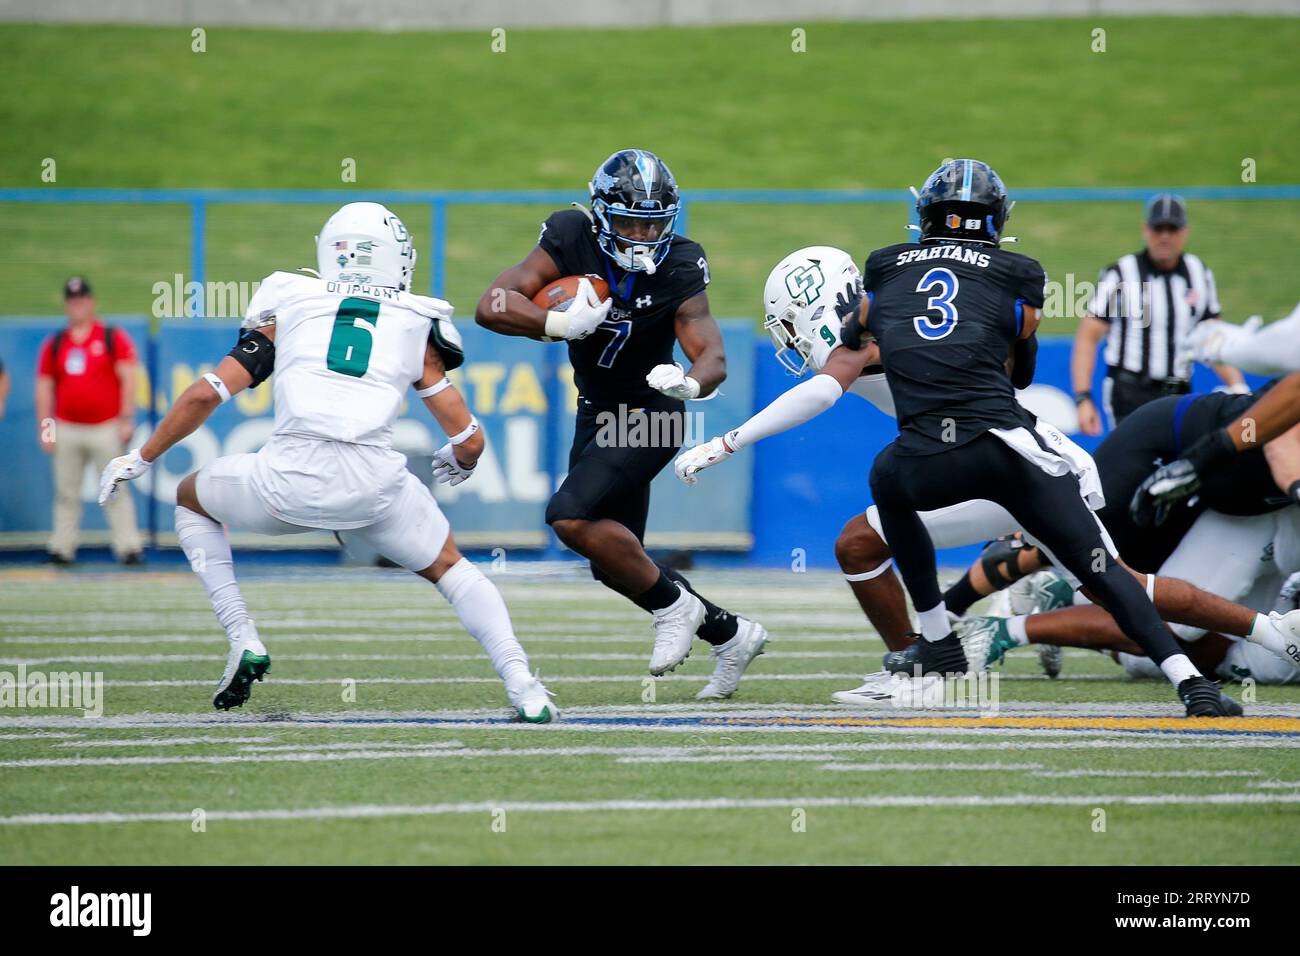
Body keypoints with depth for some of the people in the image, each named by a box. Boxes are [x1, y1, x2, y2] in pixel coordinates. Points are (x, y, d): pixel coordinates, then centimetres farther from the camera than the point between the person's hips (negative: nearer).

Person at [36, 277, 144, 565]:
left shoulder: (113, 338, 3)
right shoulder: (54, 344, 12)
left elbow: (128, 378, -2)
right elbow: (44, 387, 12)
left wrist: (126, 420, -10)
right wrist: (45, 428, 5)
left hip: (106, 430, -3)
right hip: (67, 430, 3)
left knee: (115, 492, -5)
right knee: (66, 493, 3)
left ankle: (129, 547, -5)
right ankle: (62, 548, 7)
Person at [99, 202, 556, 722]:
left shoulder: (291, 310, 18)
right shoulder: (417, 330, 19)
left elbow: (208, 393, 12)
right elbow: (469, 440, 16)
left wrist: (141, 459, 24)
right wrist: (460, 463, 42)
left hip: (290, 481, -1)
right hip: (375, 484, 1)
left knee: (190, 499, 30)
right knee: (449, 569, 26)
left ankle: (244, 641, 17)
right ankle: (523, 688, 6)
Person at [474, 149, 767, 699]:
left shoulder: (677, 269, -18)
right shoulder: (572, 240, -14)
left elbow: (713, 359, -23)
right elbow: (491, 307, -20)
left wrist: (688, 382, -46)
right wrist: (561, 325, -35)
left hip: (646, 415, -5)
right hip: (597, 412, 5)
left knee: (571, 515, -25)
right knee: (616, 566, 10)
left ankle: (672, 606, -8)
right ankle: (729, 634, 26)